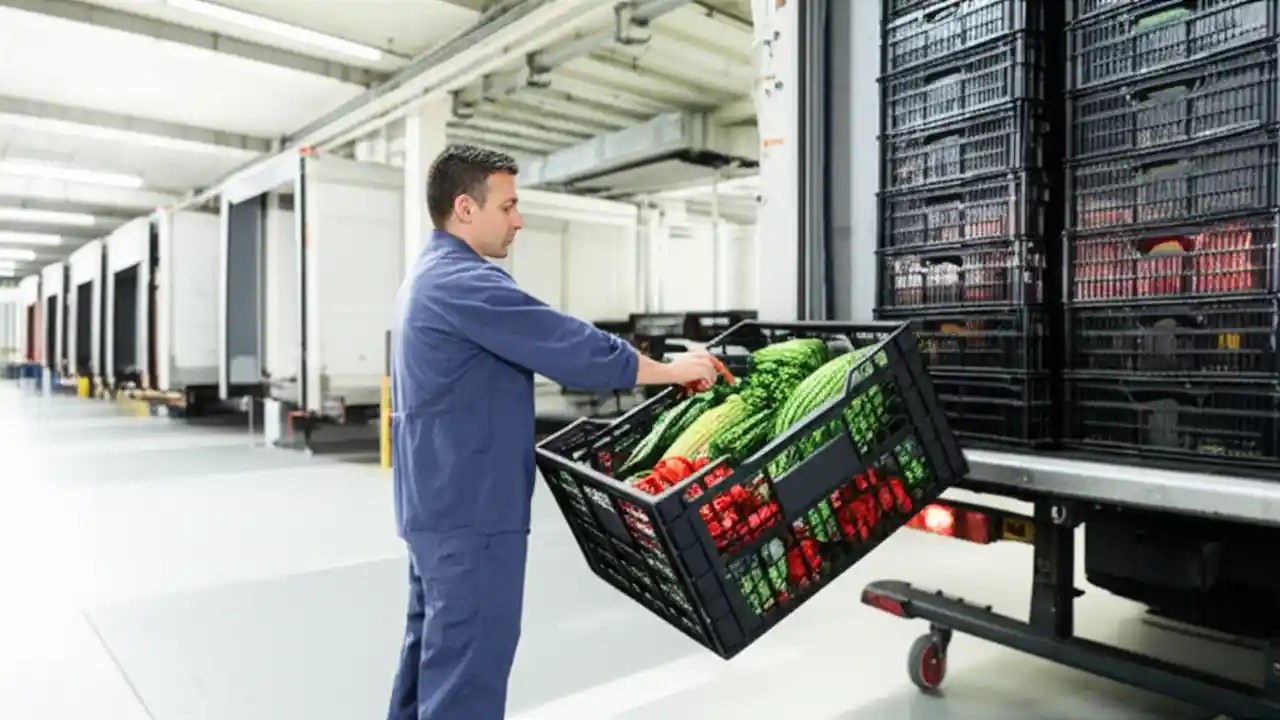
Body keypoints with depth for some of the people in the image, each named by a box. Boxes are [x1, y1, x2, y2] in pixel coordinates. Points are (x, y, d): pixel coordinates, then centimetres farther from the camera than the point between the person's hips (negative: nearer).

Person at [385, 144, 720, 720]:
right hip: (471, 511, -11)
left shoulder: (430, 278, 16)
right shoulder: (464, 283, -19)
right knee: (467, 670, -1)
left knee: (434, 653, 19)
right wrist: (673, 370, -9)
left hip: (441, 503, 11)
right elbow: (573, 350, -20)